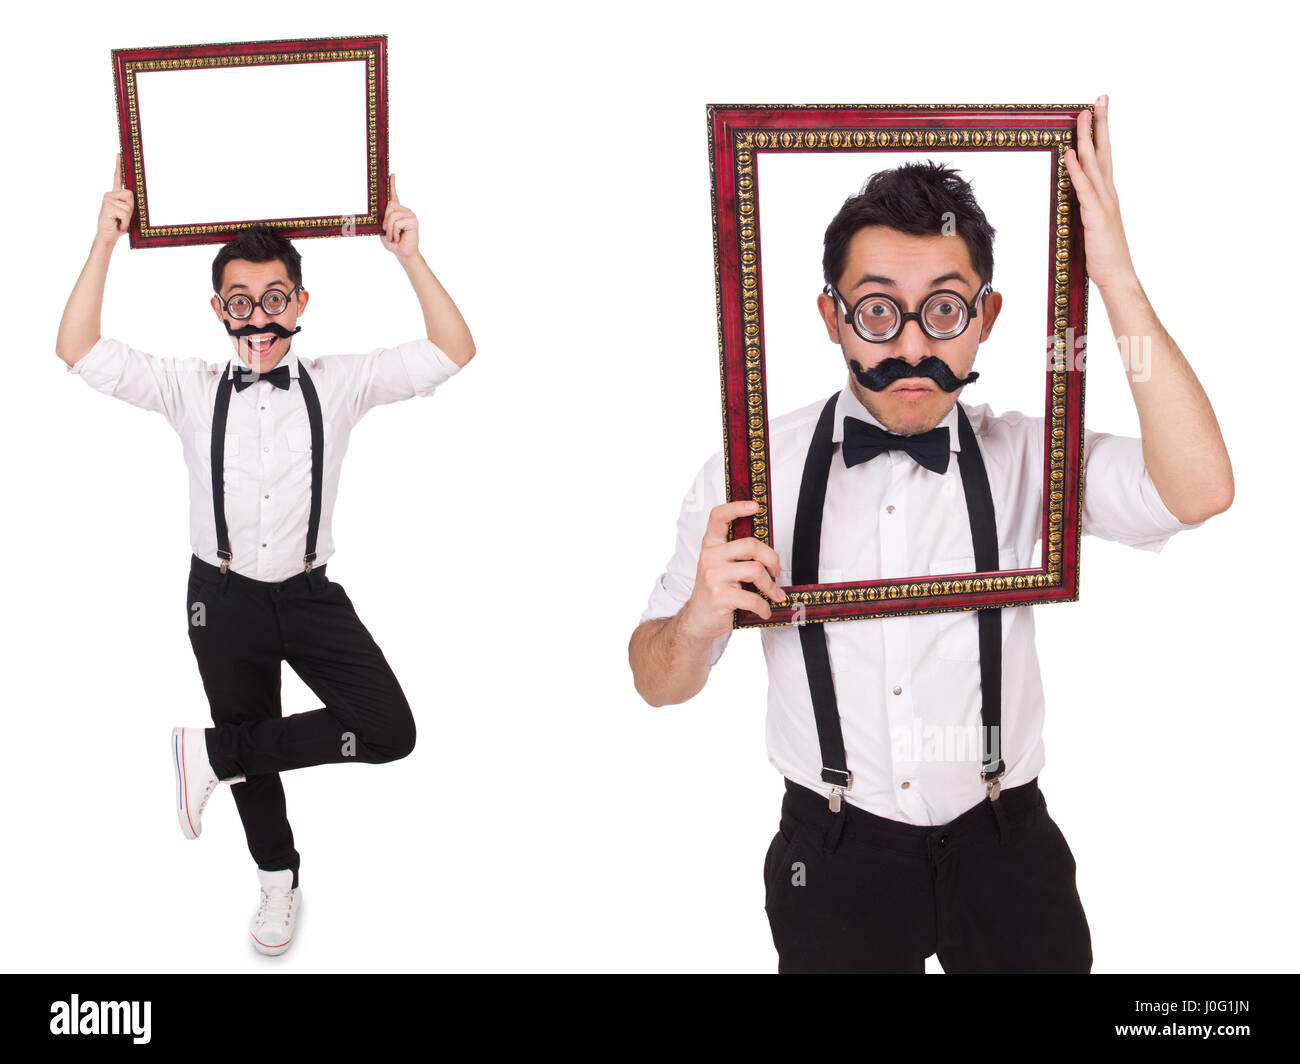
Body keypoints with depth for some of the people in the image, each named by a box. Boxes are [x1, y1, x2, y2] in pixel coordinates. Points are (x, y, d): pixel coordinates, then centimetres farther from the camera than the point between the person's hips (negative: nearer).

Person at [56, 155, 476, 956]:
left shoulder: (338, 386, -4)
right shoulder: (191, 391, -2)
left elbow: (453, 354, -10)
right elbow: (80, 352, -9)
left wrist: (410, 257, -20)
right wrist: (105, 244, -16)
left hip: (311, 594, 0)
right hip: (224, 596, 0)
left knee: (390, 731, -17)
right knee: (256, 752, 16)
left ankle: (215, 751, 2)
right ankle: (278, 881, 43)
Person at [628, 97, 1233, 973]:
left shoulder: (1024, 457, -8)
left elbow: (1199, 492, -26)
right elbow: (658, 683, -6)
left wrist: (1117, 277, -26)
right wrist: (699, 622, -30)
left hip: (1004, 843, 1)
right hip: (832, 854, -1)